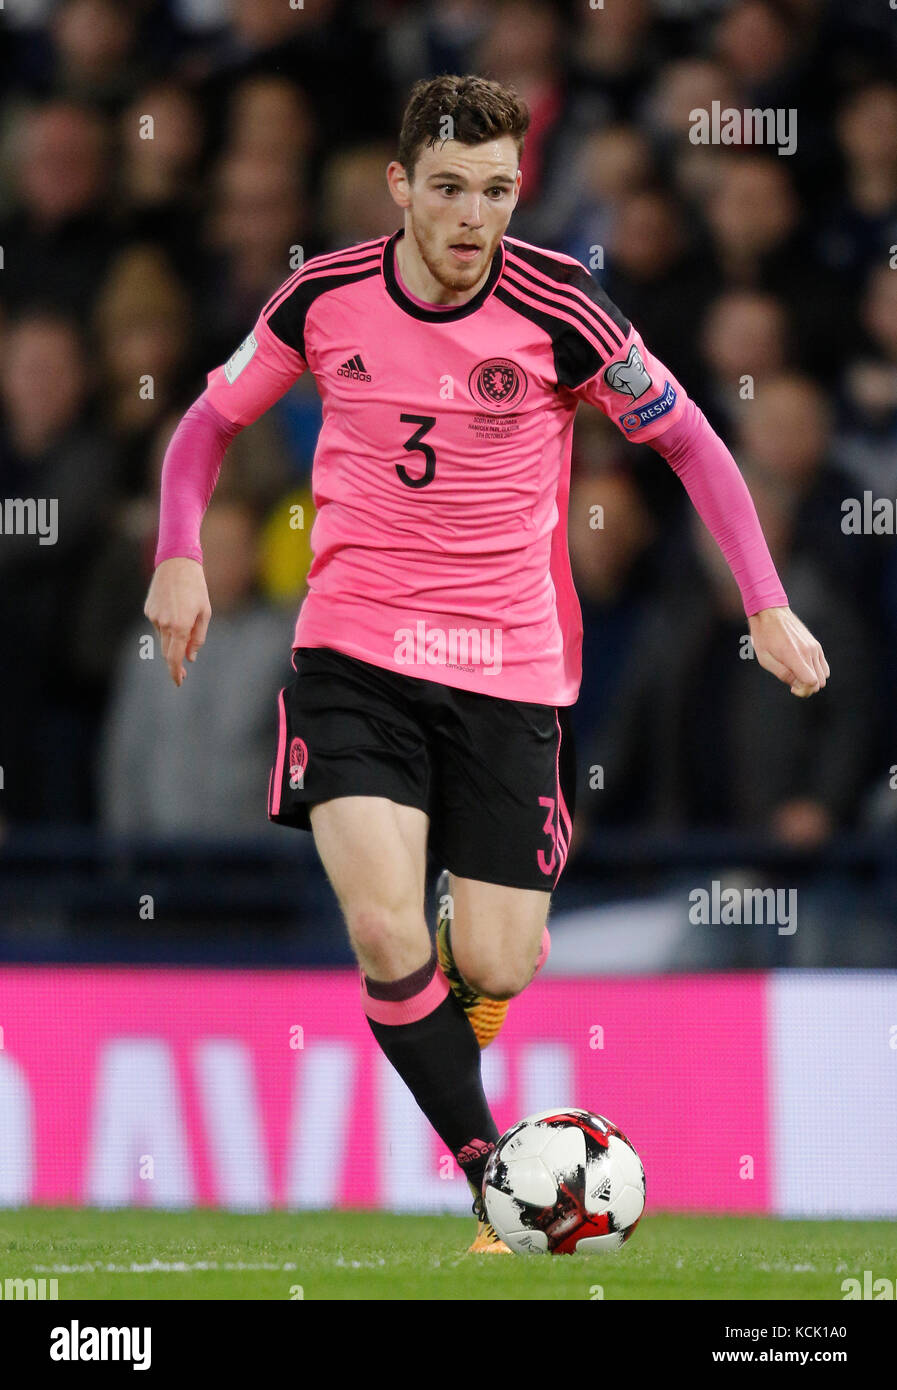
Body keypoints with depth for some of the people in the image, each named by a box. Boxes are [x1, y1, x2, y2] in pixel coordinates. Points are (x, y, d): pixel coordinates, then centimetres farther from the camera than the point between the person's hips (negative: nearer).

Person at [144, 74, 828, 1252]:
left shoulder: (556, 310, -9)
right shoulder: (325, 298, -4)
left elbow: (691, 442, 2)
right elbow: (212, 419, 12)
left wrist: (767, 603, -6)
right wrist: (180, 555, -4)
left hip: (508, 668, 0)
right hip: (355, 655, 0)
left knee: (494, 972, -2)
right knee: (387, 932, -20)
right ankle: (497, 1183, -6)